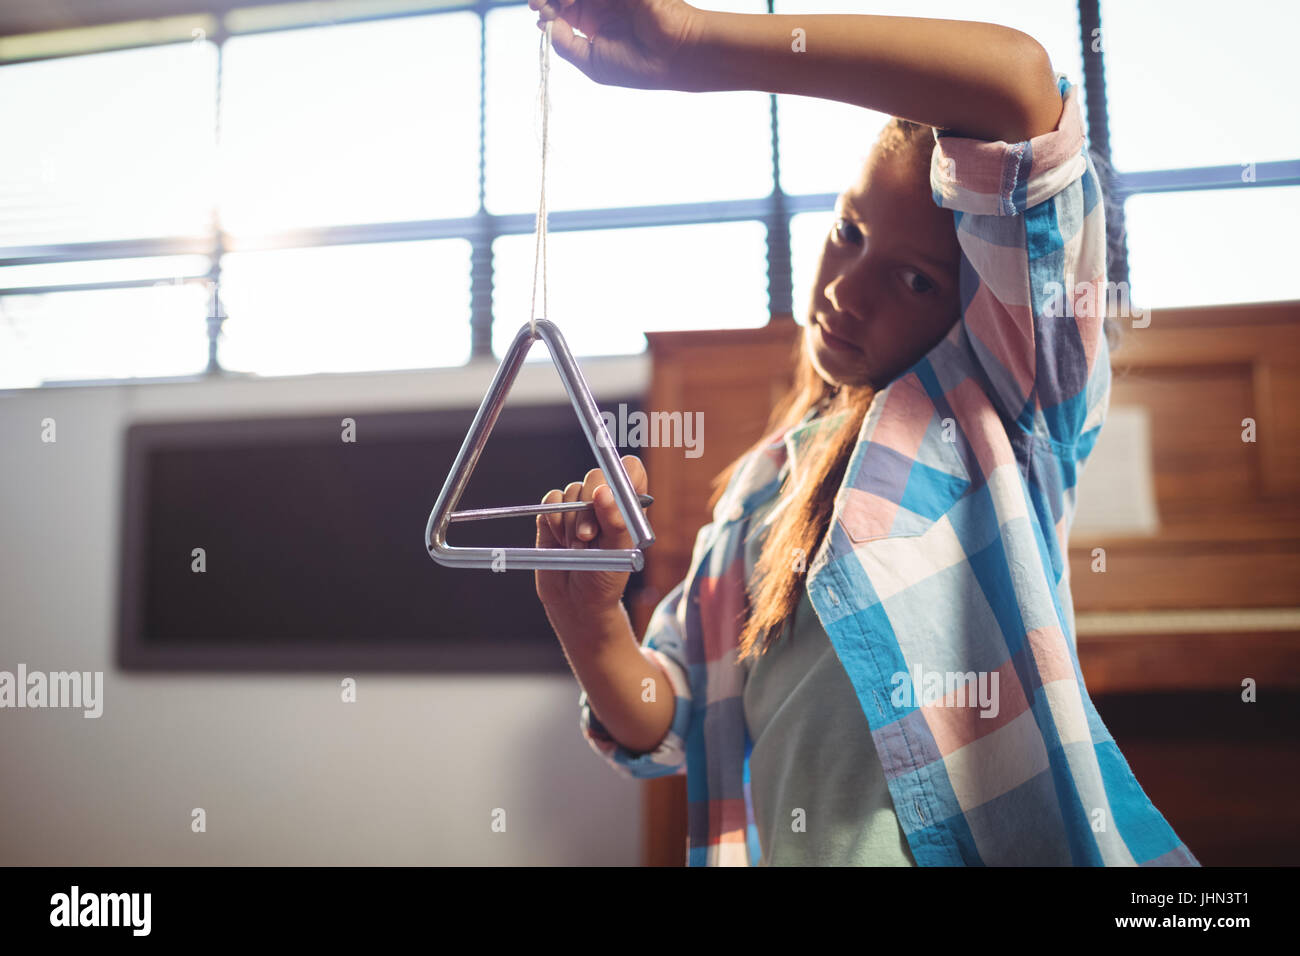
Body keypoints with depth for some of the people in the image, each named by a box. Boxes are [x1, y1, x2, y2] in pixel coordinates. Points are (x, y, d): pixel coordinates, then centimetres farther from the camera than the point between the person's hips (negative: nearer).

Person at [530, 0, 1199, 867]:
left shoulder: (1004, 403, -2)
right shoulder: (762, 486, 12)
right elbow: (668, 730, 13)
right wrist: (589, 622, -6)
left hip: (995, 842, -3)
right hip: (788, 849, 3)